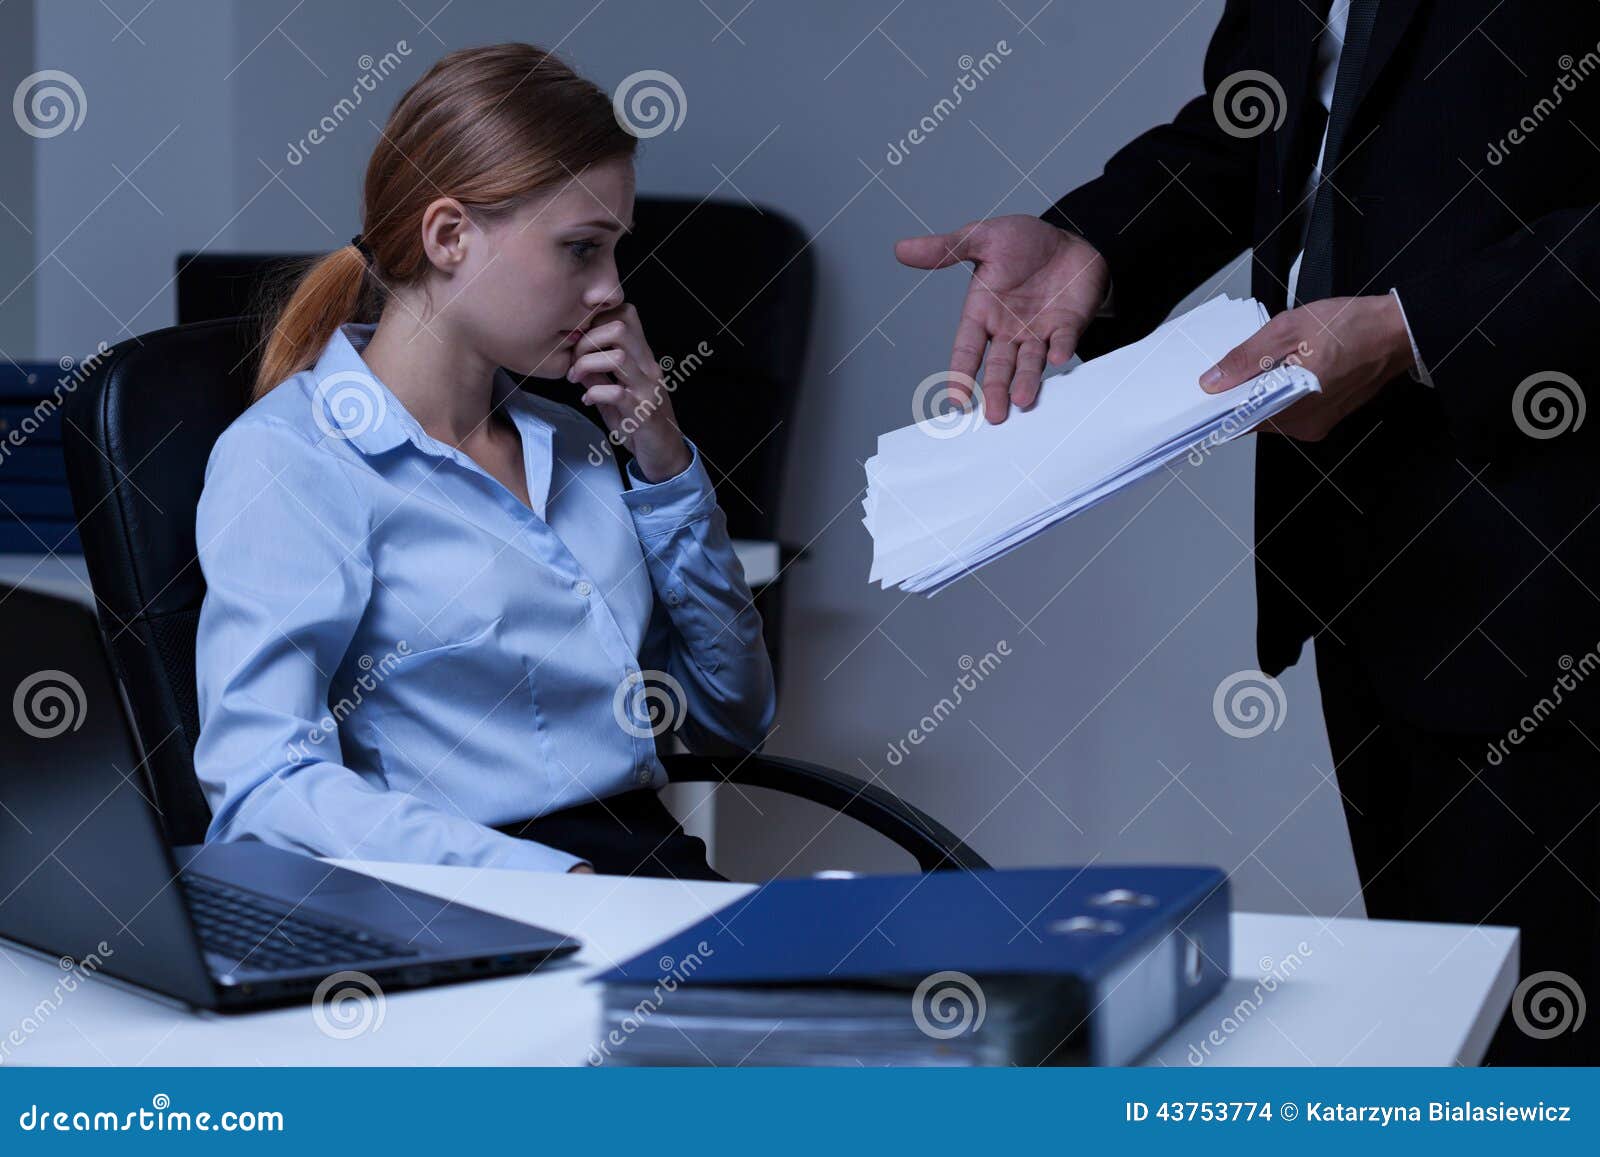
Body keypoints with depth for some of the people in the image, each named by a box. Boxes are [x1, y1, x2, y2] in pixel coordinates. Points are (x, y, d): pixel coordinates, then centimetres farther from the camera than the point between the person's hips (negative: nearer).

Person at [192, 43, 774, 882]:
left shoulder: (568, 444, 18)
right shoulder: (285, 457, -4)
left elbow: (732, 716, 23)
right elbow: (262, 786, -15)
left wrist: (665, 463, 11)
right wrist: (555, 880, -26)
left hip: (658, 872, 7)